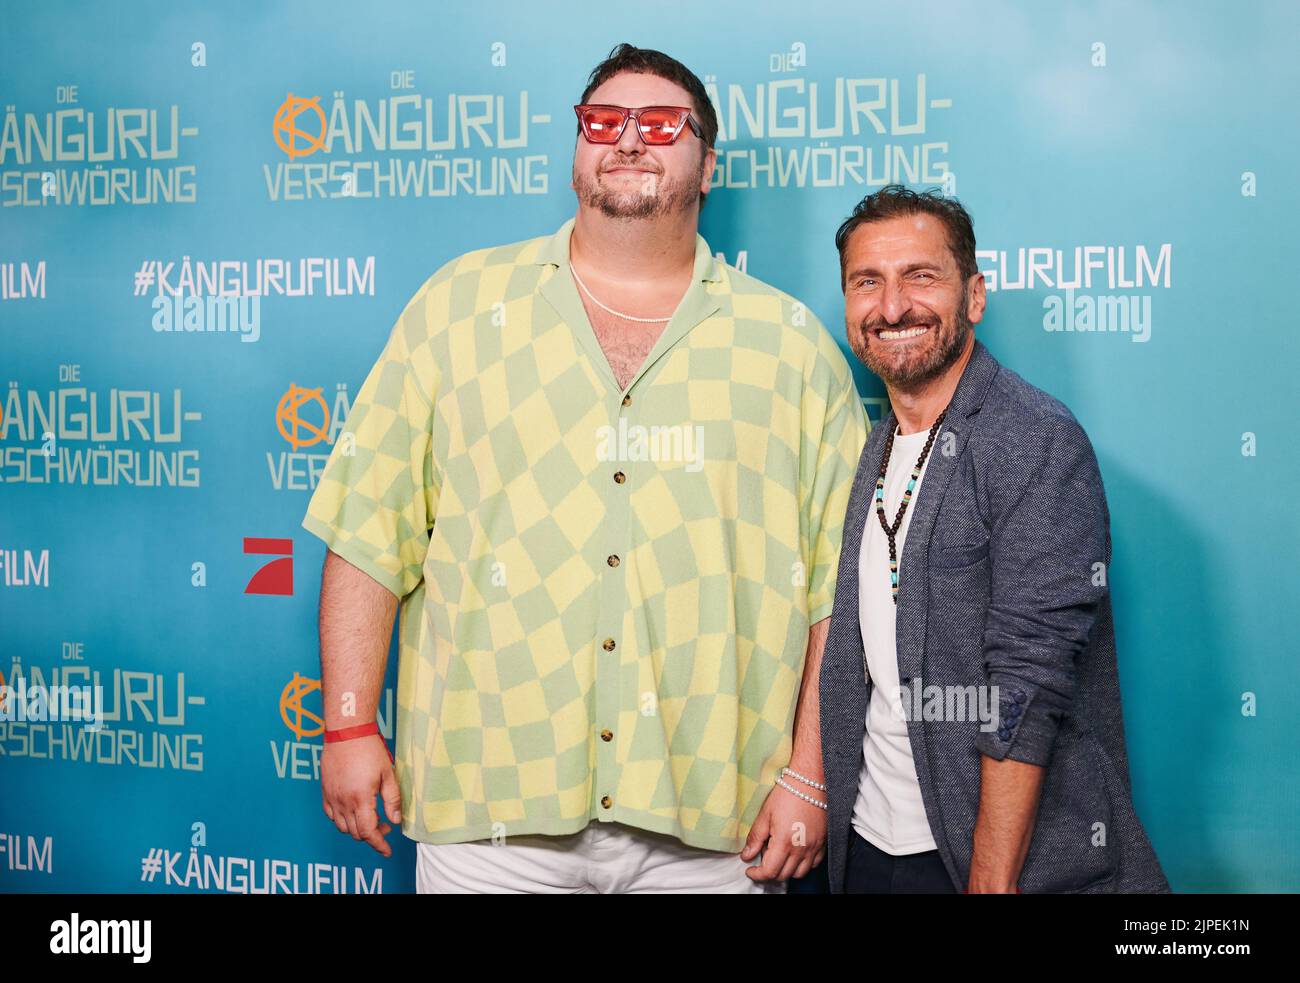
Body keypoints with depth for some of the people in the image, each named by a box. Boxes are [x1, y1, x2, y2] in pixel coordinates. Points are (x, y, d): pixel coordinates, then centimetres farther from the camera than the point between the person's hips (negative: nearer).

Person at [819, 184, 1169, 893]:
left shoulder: (1038, 442, -14)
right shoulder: (870, 453, 9)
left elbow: (1029, 682, -19)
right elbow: (853, 662, 10)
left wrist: (991, 882, -22)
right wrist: (811, 795, 0)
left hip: (1018, 859, -6)